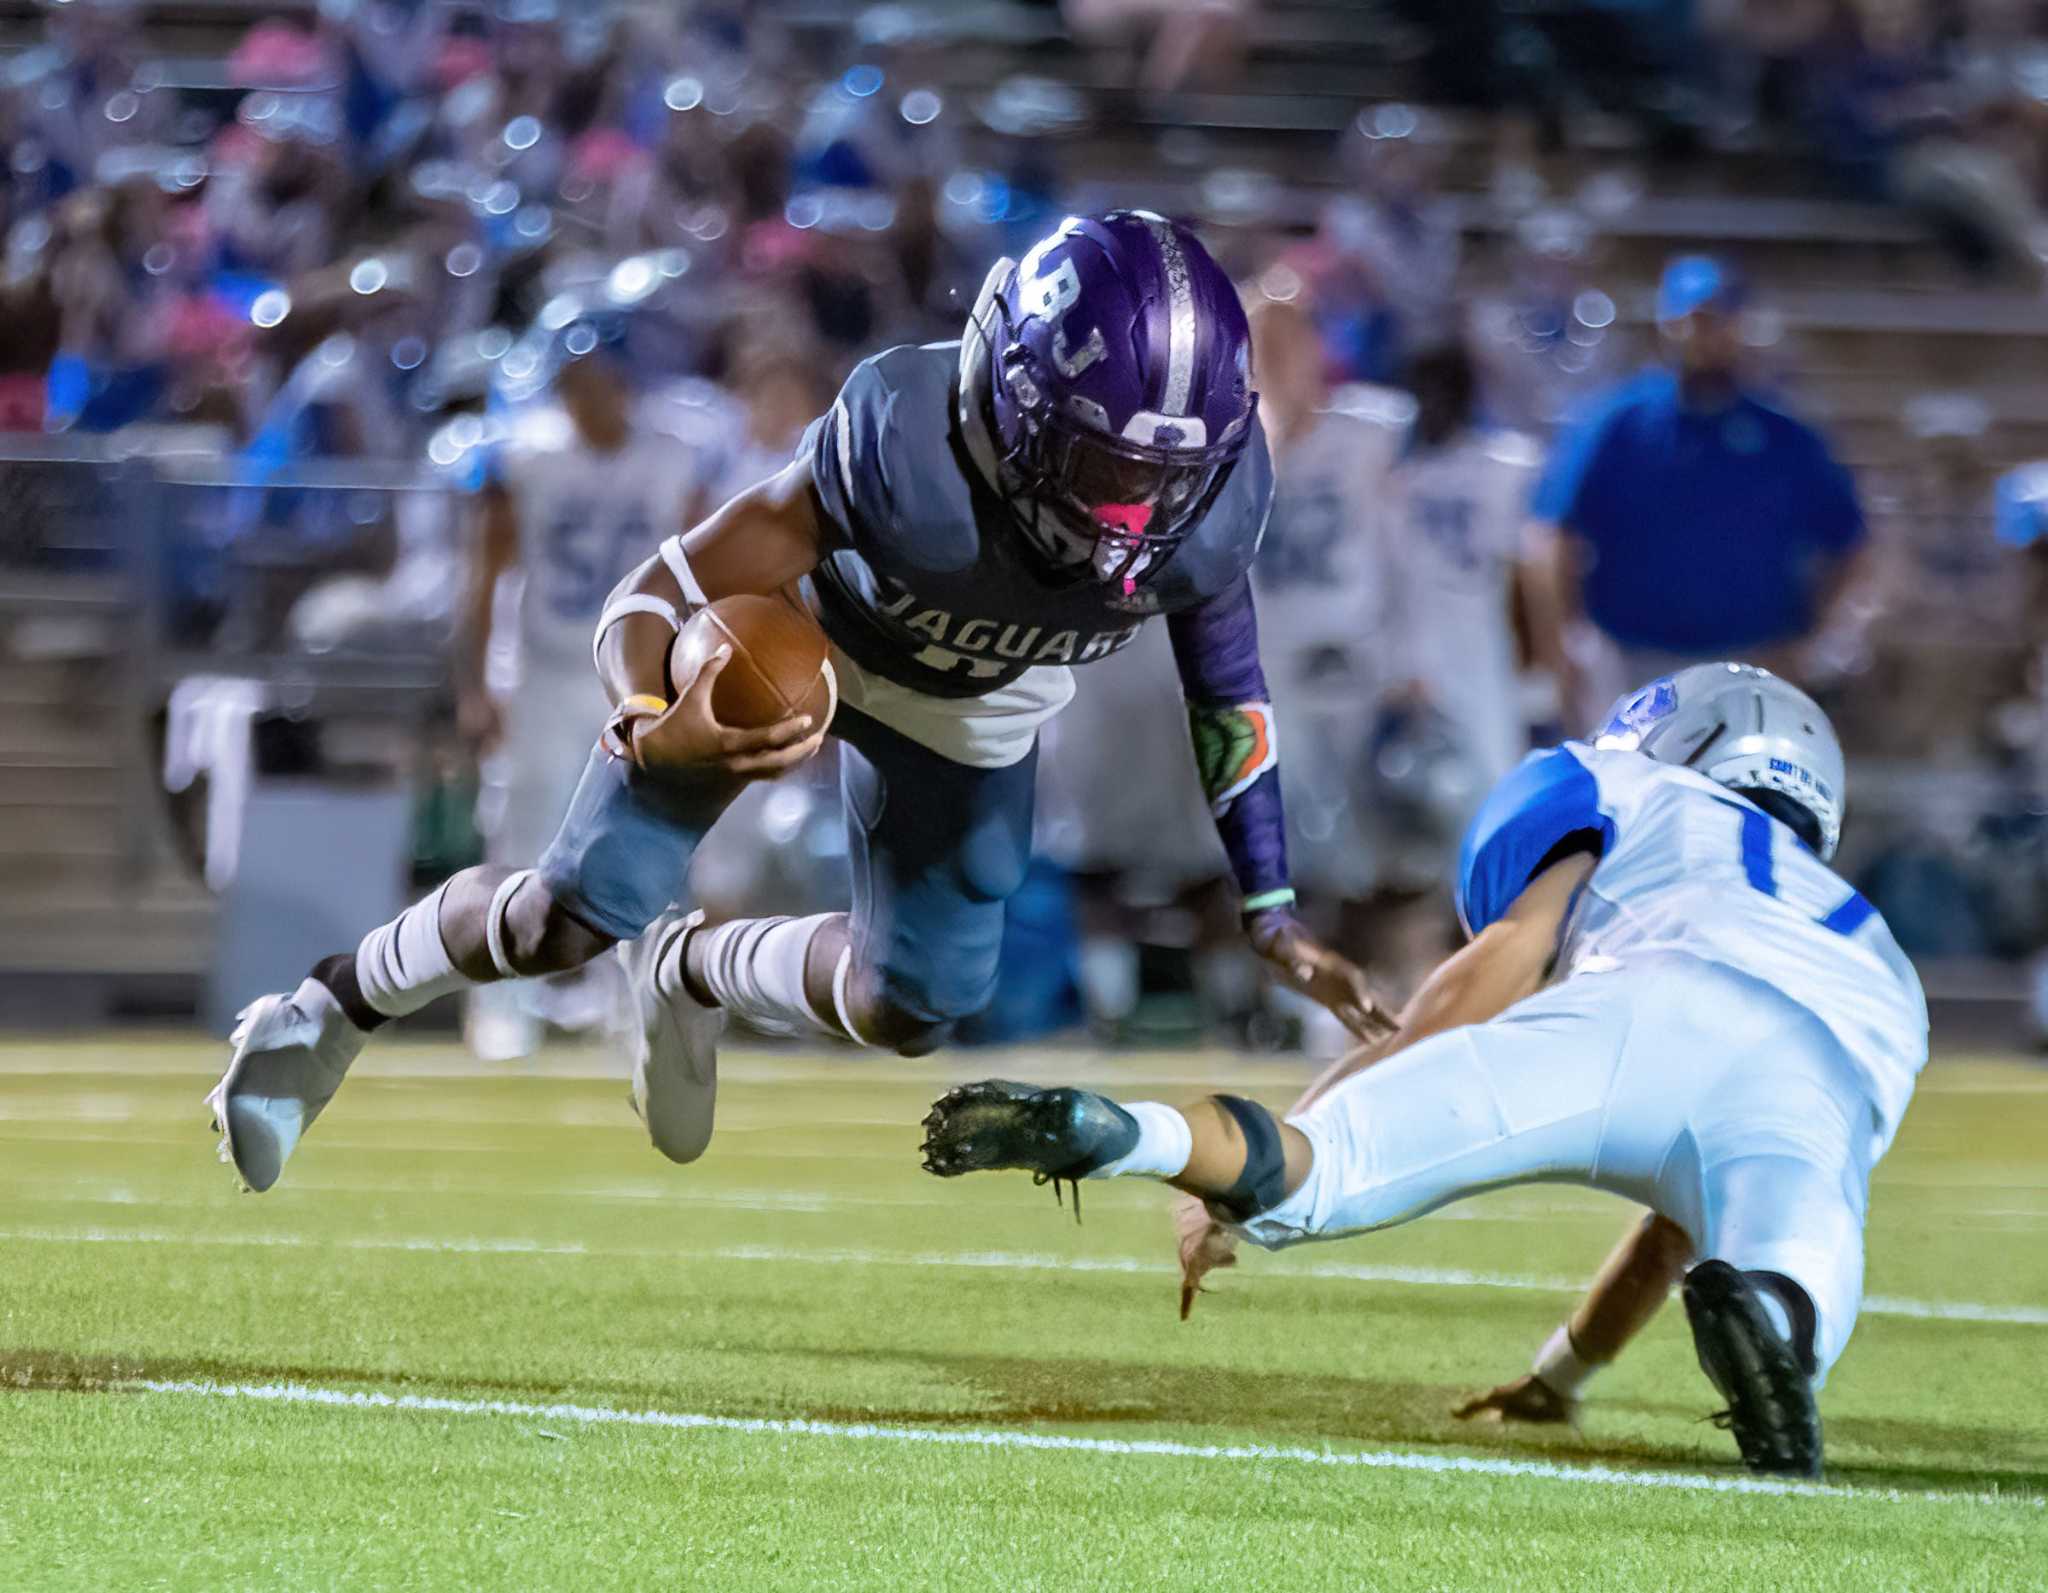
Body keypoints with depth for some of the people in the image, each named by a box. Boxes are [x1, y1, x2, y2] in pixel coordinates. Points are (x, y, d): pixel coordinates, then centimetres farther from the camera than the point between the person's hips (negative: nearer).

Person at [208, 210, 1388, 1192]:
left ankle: (684, 975, 35)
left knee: (908, 1008, 4)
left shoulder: (1213, 498, -33)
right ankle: (334, 1010, 22)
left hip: (971, 728, 4)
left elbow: (1229, 691, -9)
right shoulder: (904, 444, -45)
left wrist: (1275, 915, -3)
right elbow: (653, 598, -38)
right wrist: (657, 729, -61)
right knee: (573, 917, -6)